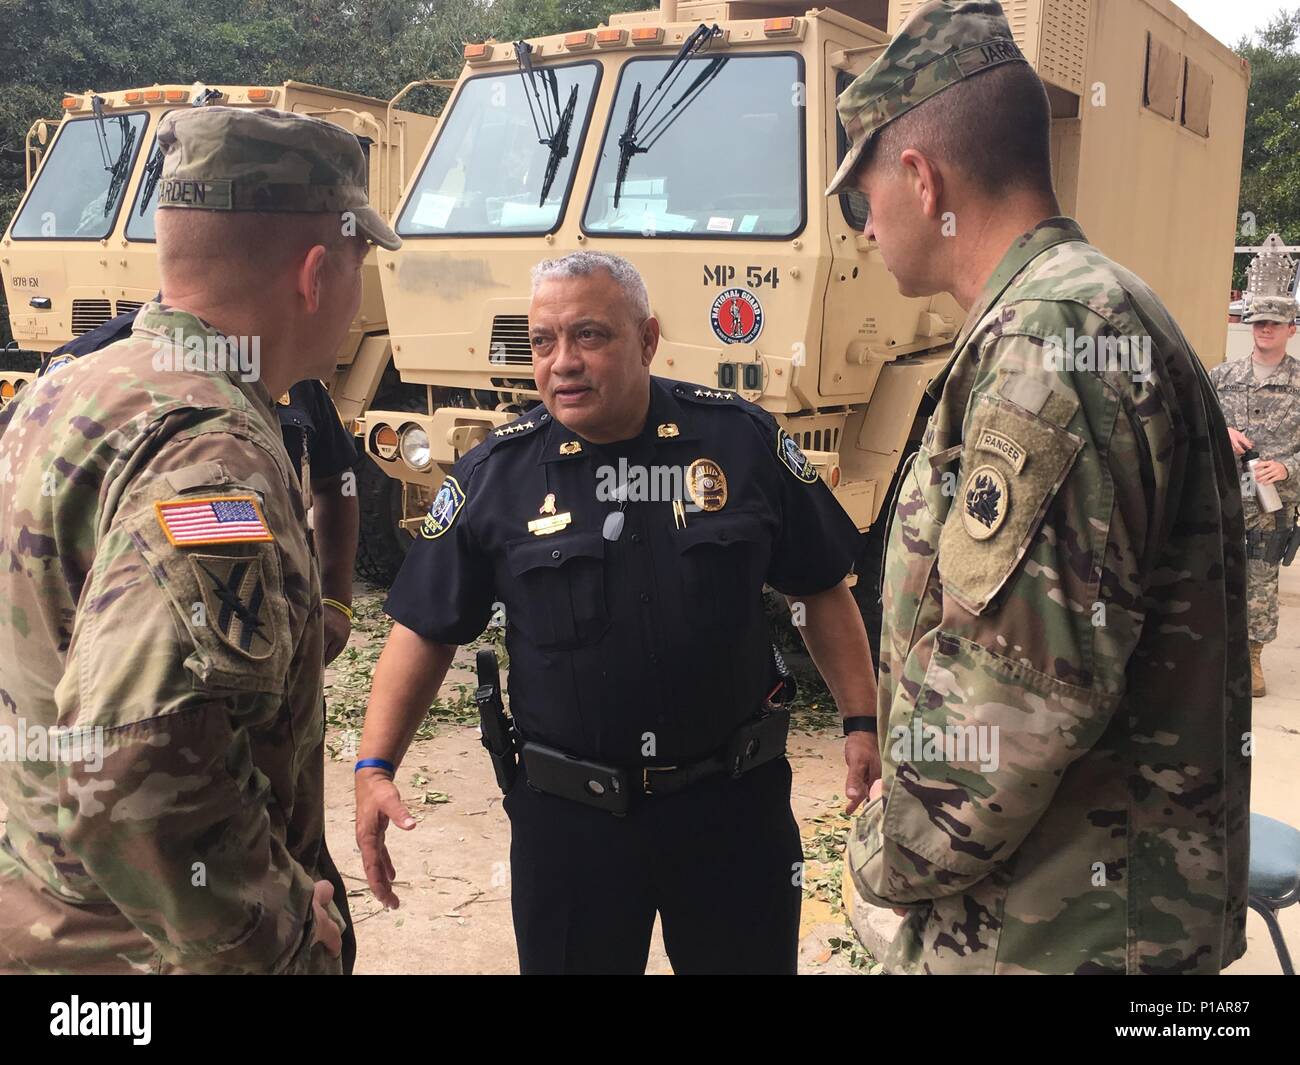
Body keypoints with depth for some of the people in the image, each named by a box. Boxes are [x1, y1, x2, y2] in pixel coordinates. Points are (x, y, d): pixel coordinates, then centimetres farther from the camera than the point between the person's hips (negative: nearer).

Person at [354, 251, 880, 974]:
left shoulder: (743, 440, -5)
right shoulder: (495, 473, -5)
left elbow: (821, 591, 3)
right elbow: (427, 631, 0)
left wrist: (862, 724, -3)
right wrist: (376, 767, -9)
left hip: (735, 803, 1)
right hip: (567, 815, 0)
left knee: (753, 957, 15)